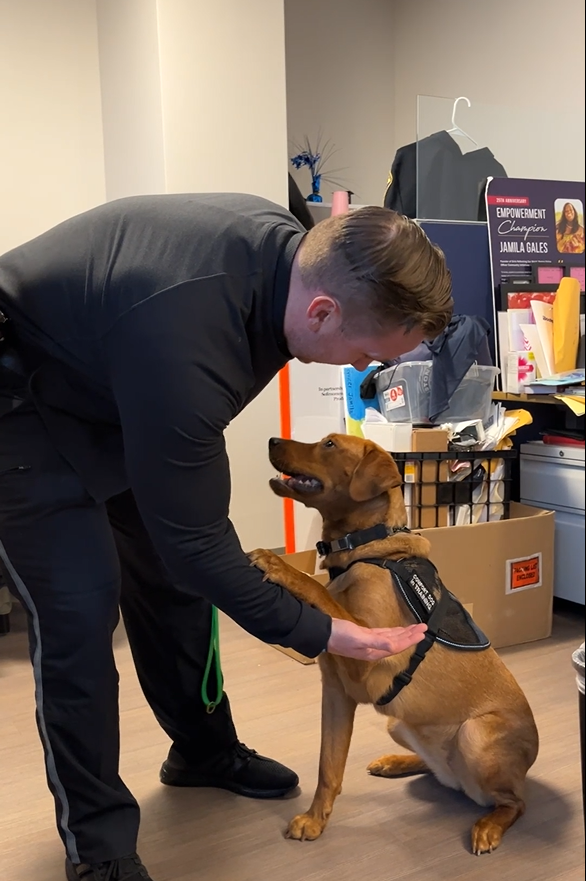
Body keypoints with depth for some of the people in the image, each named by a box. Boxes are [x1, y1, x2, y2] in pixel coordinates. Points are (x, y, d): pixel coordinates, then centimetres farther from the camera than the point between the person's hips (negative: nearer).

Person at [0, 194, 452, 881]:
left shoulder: (287, 242, -16)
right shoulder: (183, 345, -42)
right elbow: (193, 537, -31)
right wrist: (316, 633, -21)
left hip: (114, 388, 8)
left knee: (172, 577, 11)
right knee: (78, 609, -13)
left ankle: (204, 752, 32)